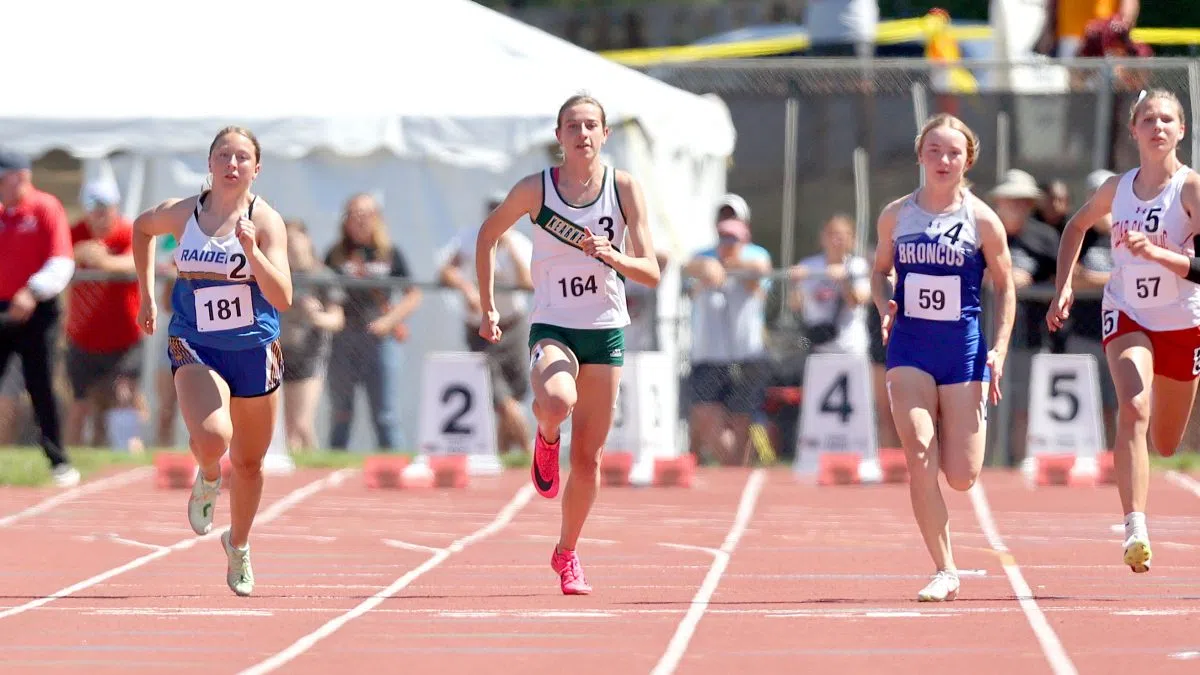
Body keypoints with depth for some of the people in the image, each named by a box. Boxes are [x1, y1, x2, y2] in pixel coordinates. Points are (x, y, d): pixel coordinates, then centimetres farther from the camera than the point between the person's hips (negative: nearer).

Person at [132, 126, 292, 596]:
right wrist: (147, 294, 18)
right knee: (211, 439, -27)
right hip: (195, 347, 0)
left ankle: (238, 544, 39)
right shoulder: (181, 214, -2)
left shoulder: (265, 221, -9)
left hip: (254, 350, 0)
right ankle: (207, 480, 9)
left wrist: (251, 250, -31)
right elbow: (142, 227, 22)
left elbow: (282, 299, -18)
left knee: (248, 461, 13)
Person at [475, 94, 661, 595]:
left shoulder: (625, 188, -3)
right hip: (552, 327, -2)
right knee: (557, 402, -35)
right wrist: (487, 306, 8)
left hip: (606, 331, 2)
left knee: (588, 455, 5)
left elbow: (651, 273, -5)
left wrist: (612, 257, -25)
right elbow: (487, 234, 12)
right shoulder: (535, 189, -5)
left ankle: (566, 554, 25)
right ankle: (545, 440, 3)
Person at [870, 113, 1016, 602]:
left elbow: (1005, 287, 4)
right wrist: (884, 306, -4)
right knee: (919, 458, -15)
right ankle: (945, 571, -8)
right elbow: (881, 269, 17)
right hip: (909, 347, 1)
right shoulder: (896, 215, 3)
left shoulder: (982, 220, -3)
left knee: (961, 477, -2)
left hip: (964, 349, -1)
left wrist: (999, 350, -6)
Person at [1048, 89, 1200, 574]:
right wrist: (1063, 287, 10)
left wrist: (1156, 253, -35)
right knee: (1133, 409, -27)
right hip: (1125, 315, 1)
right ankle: (1136, 530, -33)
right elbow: (1077, 225, 20)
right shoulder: (1117, 188, -1)